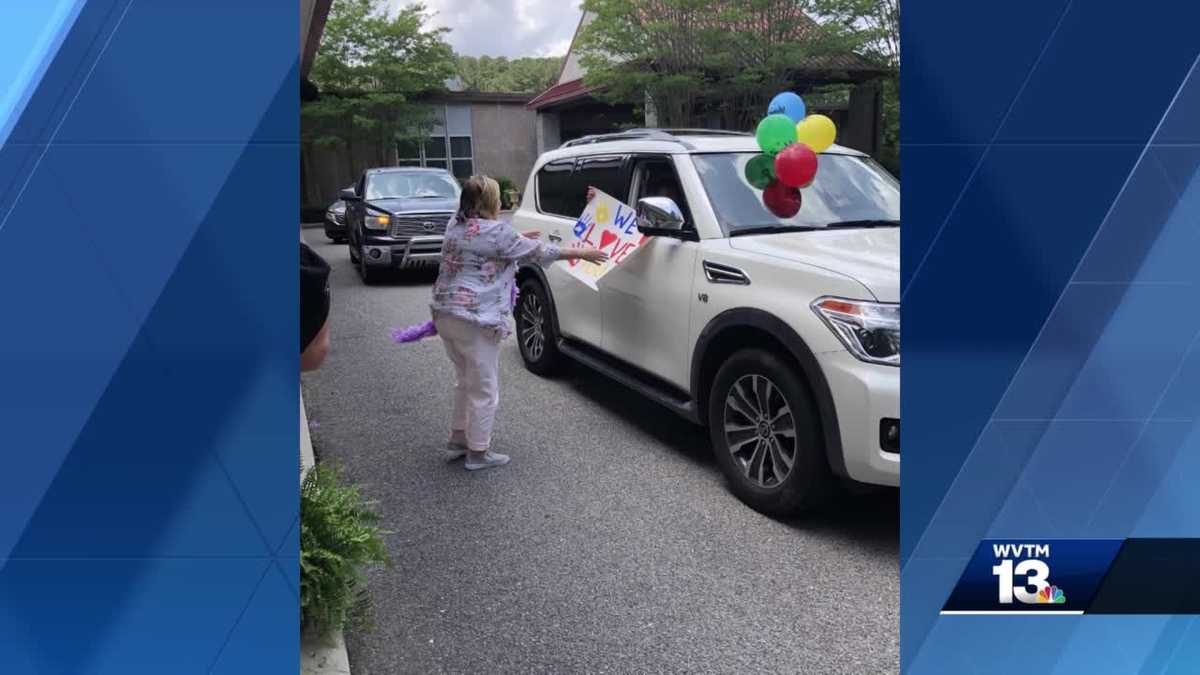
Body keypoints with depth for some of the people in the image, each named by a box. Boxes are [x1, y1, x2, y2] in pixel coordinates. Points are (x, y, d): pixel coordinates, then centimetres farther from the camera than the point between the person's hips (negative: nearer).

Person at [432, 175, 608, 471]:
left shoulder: (455, 225, 11)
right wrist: (581, 253, 7)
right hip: (475, 320, -9)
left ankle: (457, 440, 33)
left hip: (445, 314, 9)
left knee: (465, 381, 24)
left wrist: (518, 240, 34)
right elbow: (538, 252, -4)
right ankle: (478, 452, 14)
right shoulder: (496, 232, -14)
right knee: (484, 389, 5)